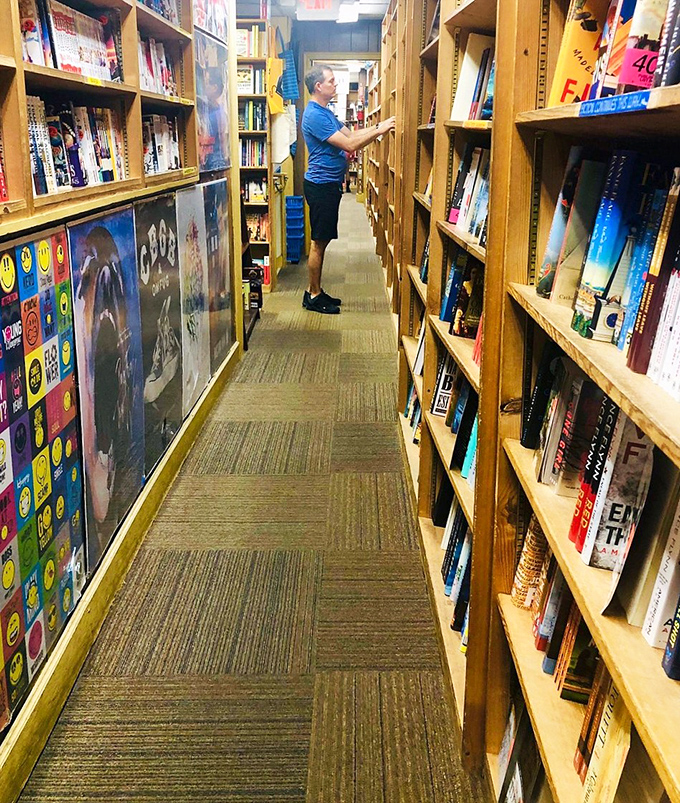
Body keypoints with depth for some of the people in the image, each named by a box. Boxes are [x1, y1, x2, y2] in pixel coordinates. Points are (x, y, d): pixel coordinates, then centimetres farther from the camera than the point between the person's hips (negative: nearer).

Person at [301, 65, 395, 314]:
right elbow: (349, 144, -21)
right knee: (319, 242, -3)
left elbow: (350, 134, 14)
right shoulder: (314, 115, -18)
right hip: (321, 185, -10)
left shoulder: (325, 112, 16)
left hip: (329, 184, 10)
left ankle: (315, 291, 21)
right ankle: (313, 296, 5)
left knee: (322, 241, 14)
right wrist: (379, 130, -16)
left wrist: (379, 126, 2)